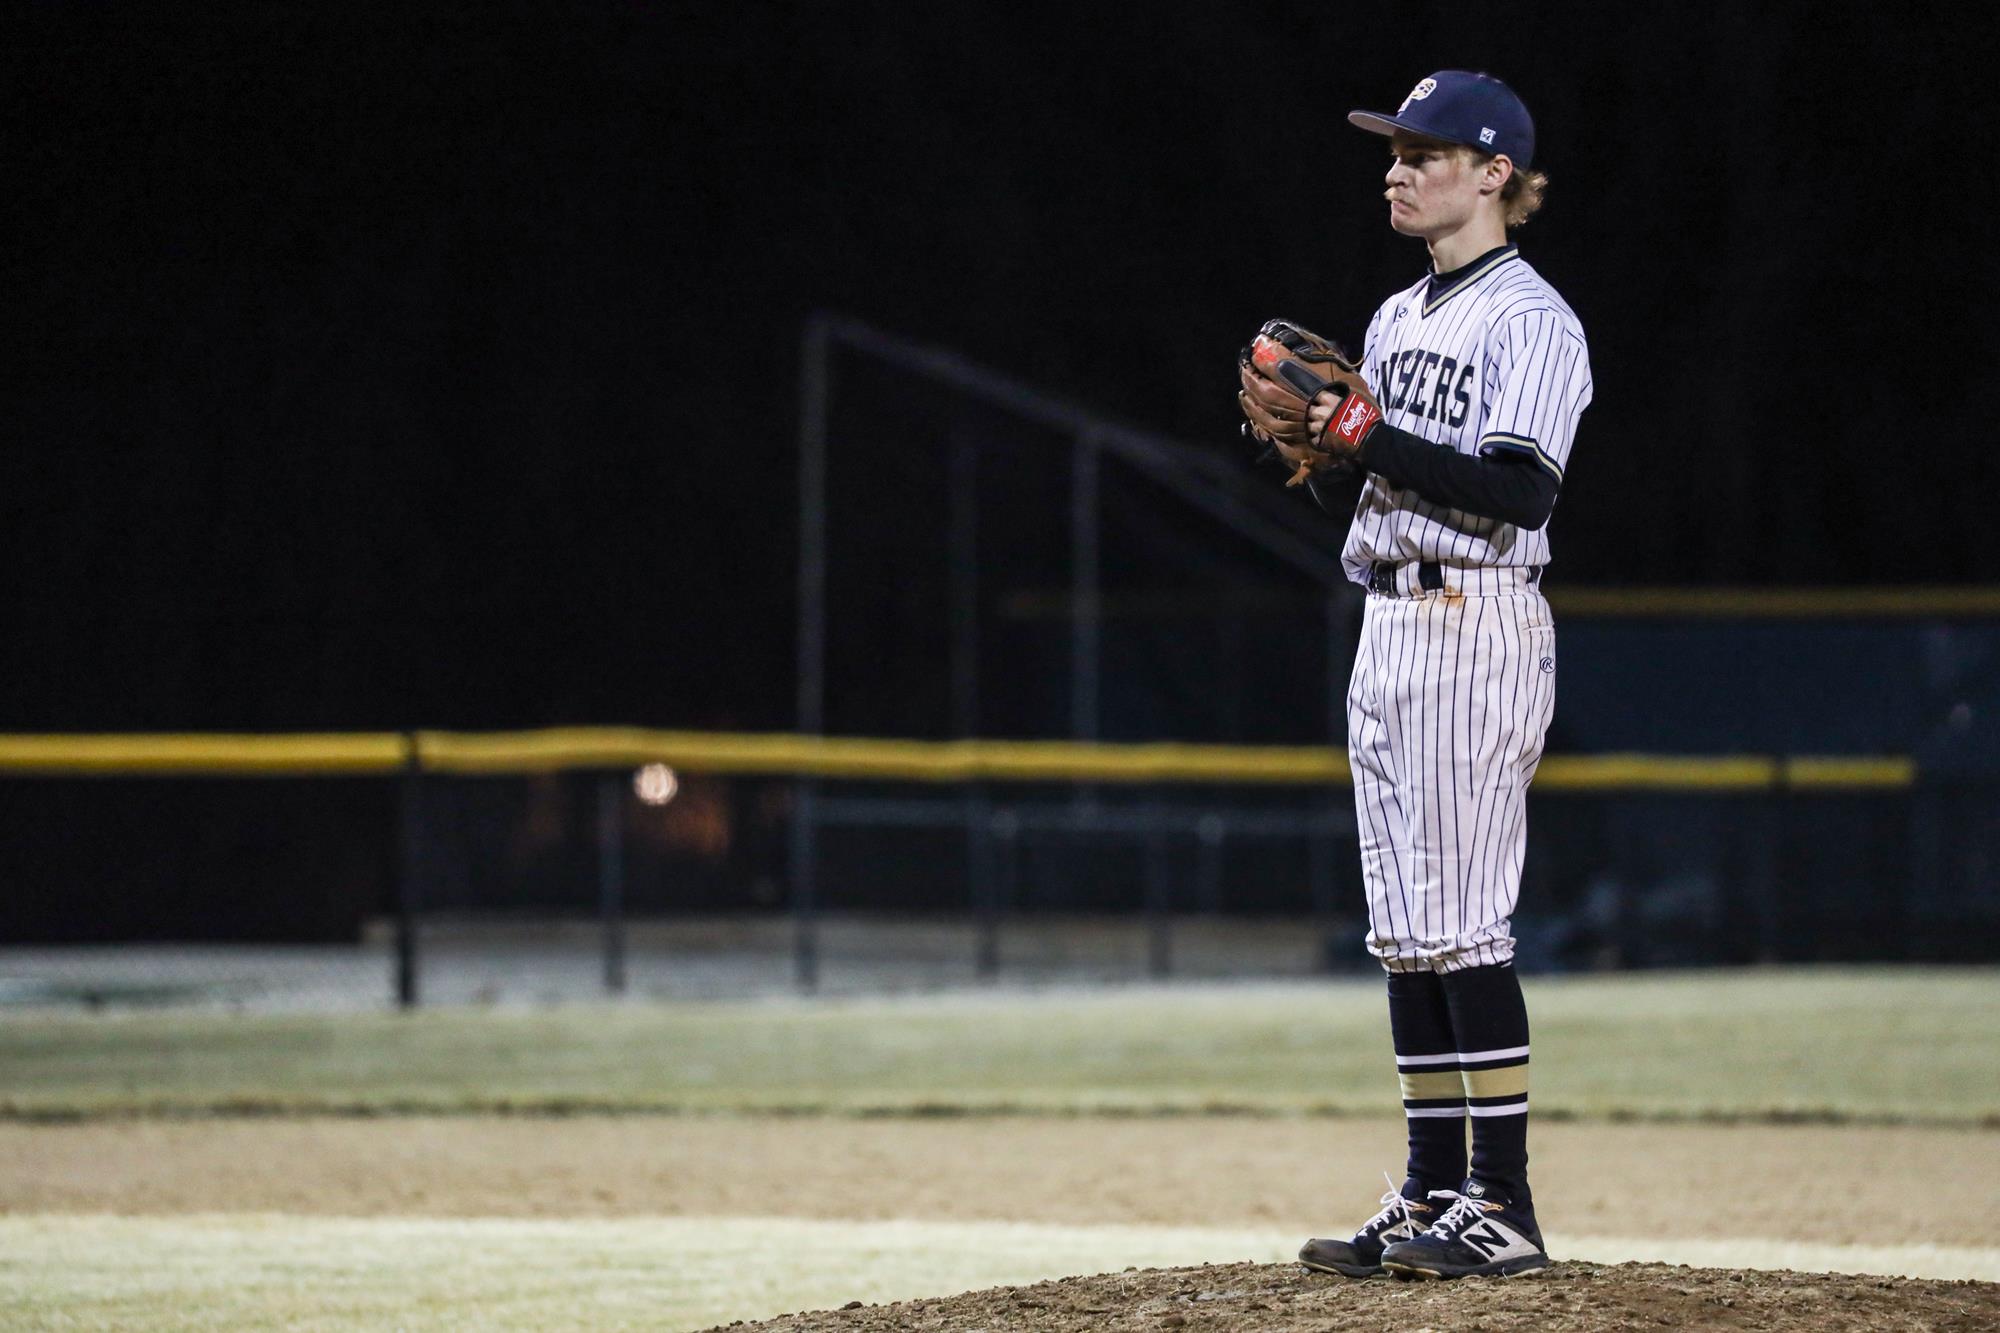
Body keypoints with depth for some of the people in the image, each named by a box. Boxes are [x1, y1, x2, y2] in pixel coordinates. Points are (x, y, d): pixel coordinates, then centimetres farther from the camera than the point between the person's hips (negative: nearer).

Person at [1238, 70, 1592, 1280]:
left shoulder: (1531, 318, -9)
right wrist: (1299, 438, 4)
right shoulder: (1399, 320, 18)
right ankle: (1433, 1193, 12)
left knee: (1462, 924, -11)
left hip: (1478, 628, -9)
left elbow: (1521, 493, -19)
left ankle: (1506, 1208, -9)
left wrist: (1365, 436, -20)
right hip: (1389, 631, 9)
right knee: (1405, 931, 8)